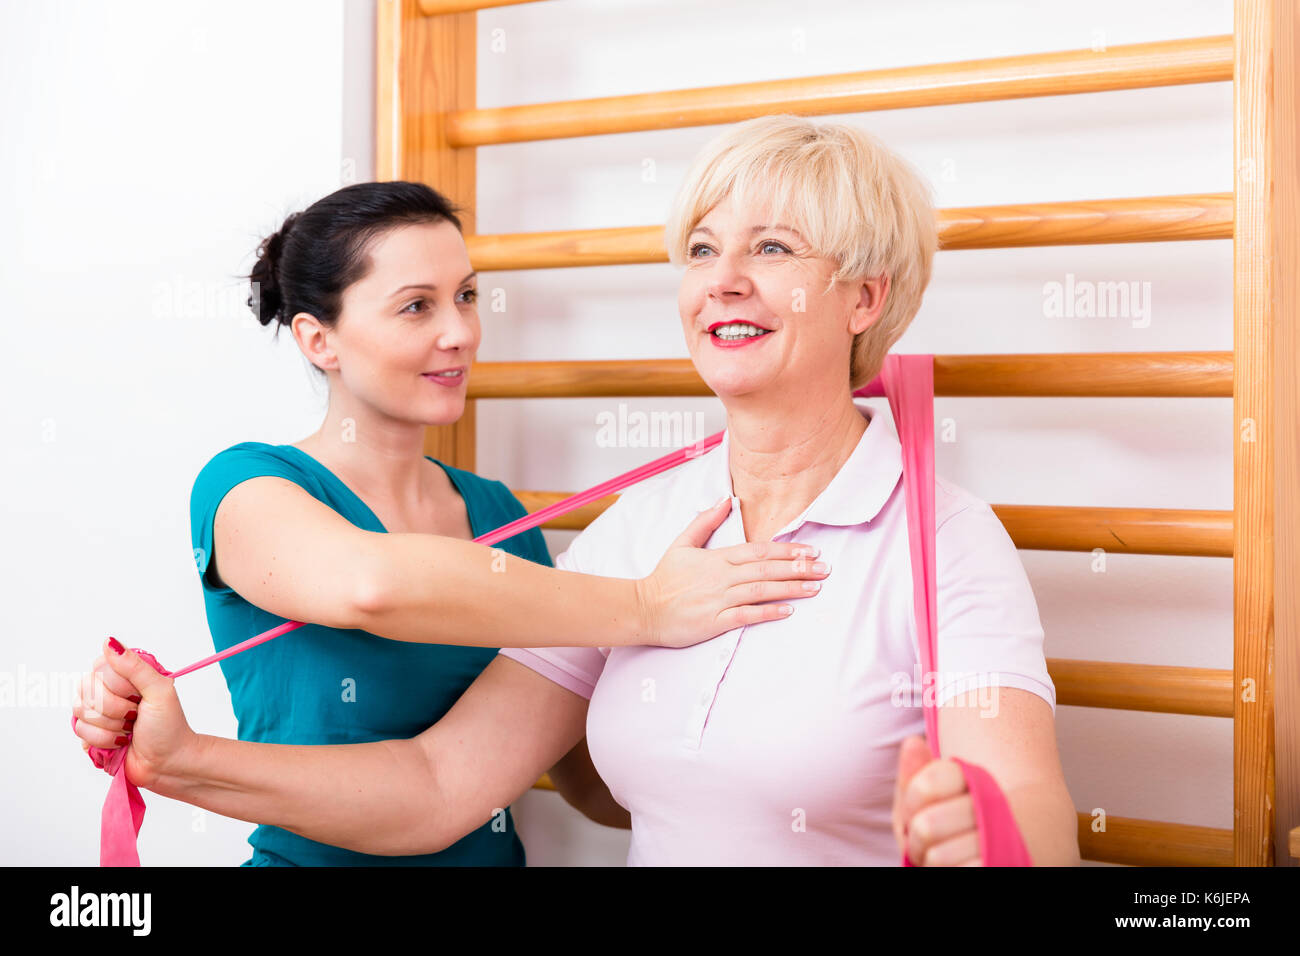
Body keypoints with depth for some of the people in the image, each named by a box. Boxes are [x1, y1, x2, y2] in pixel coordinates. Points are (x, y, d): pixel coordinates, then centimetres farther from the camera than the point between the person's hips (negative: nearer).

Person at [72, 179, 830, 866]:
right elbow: (372, 583, -31)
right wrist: (645, 608, -29)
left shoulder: (498, 514, 7)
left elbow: (588, 774, 6)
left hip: (494, 853, 4)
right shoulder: (247, 485, -8)